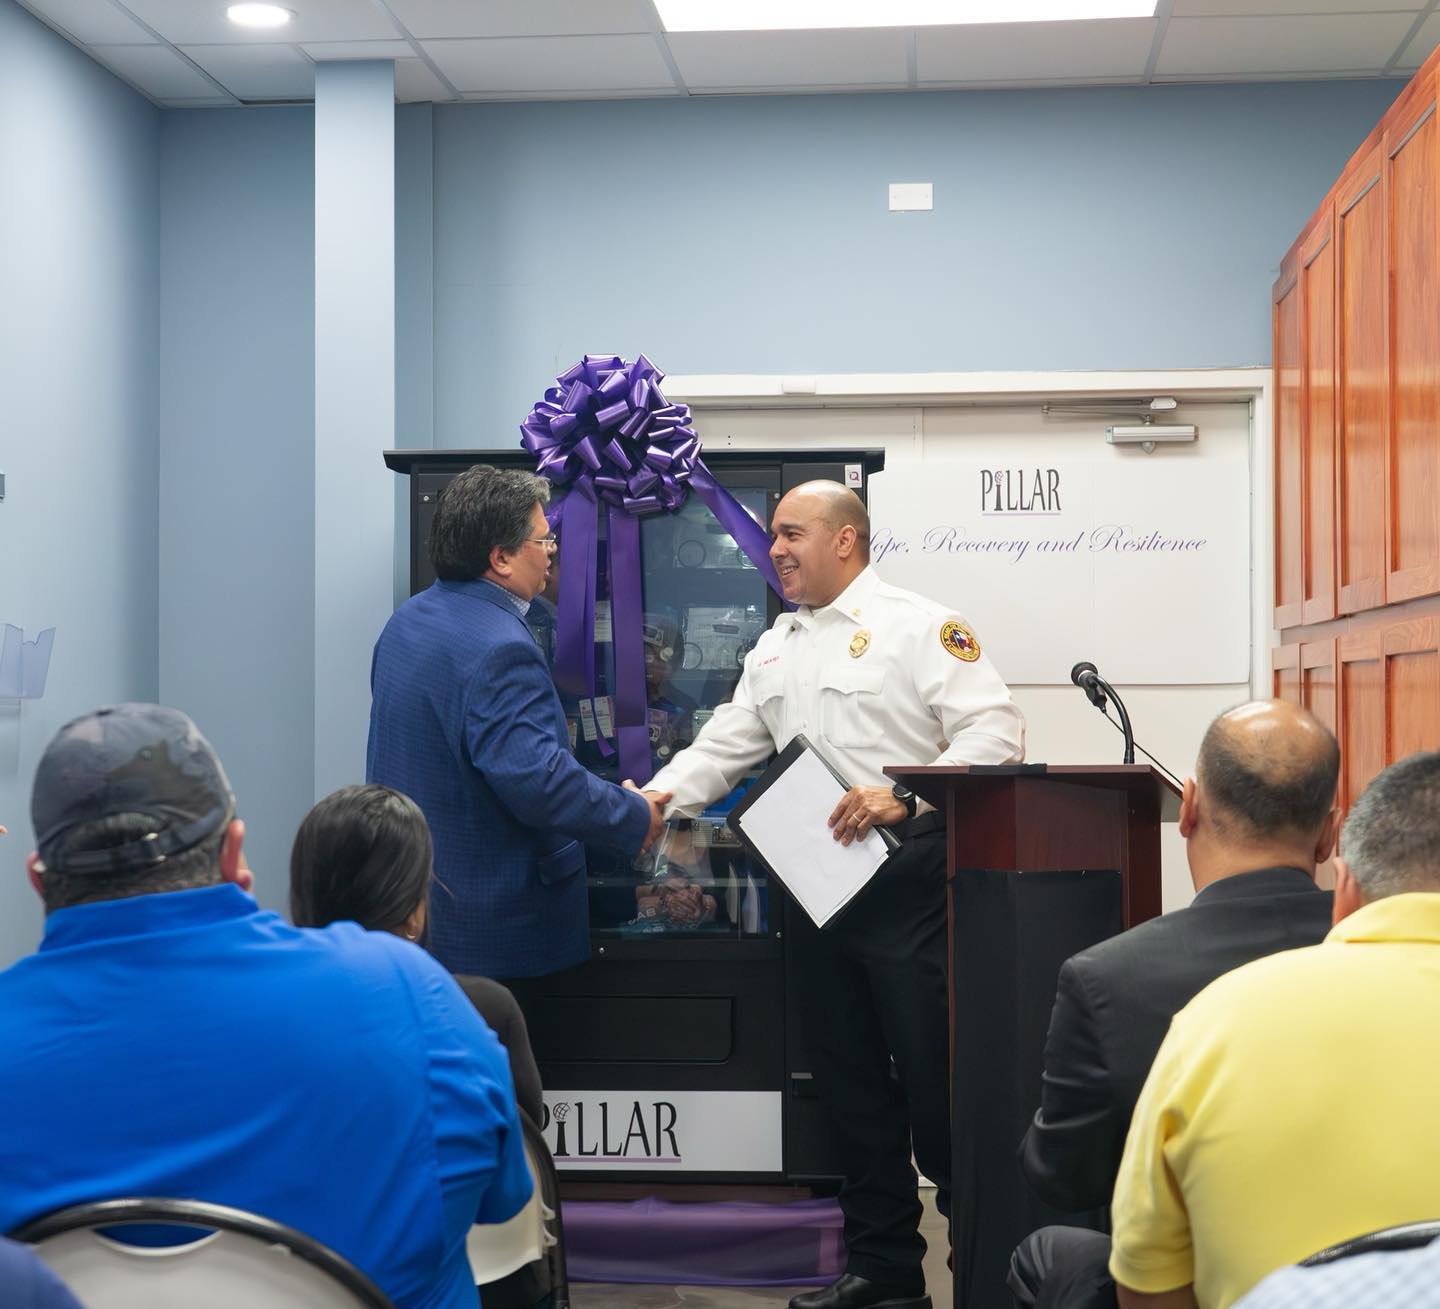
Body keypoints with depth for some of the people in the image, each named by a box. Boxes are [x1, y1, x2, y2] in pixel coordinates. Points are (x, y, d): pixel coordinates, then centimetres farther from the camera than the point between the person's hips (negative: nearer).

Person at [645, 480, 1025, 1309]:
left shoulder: (919, 626, -5)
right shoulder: (776, 648, 18)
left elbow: (995, 733, -13)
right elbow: (724, 747, 18)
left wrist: (903, 796, -24)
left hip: (907, 879, -7)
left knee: (934, 1079, -5)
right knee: (853, 1084, 12)